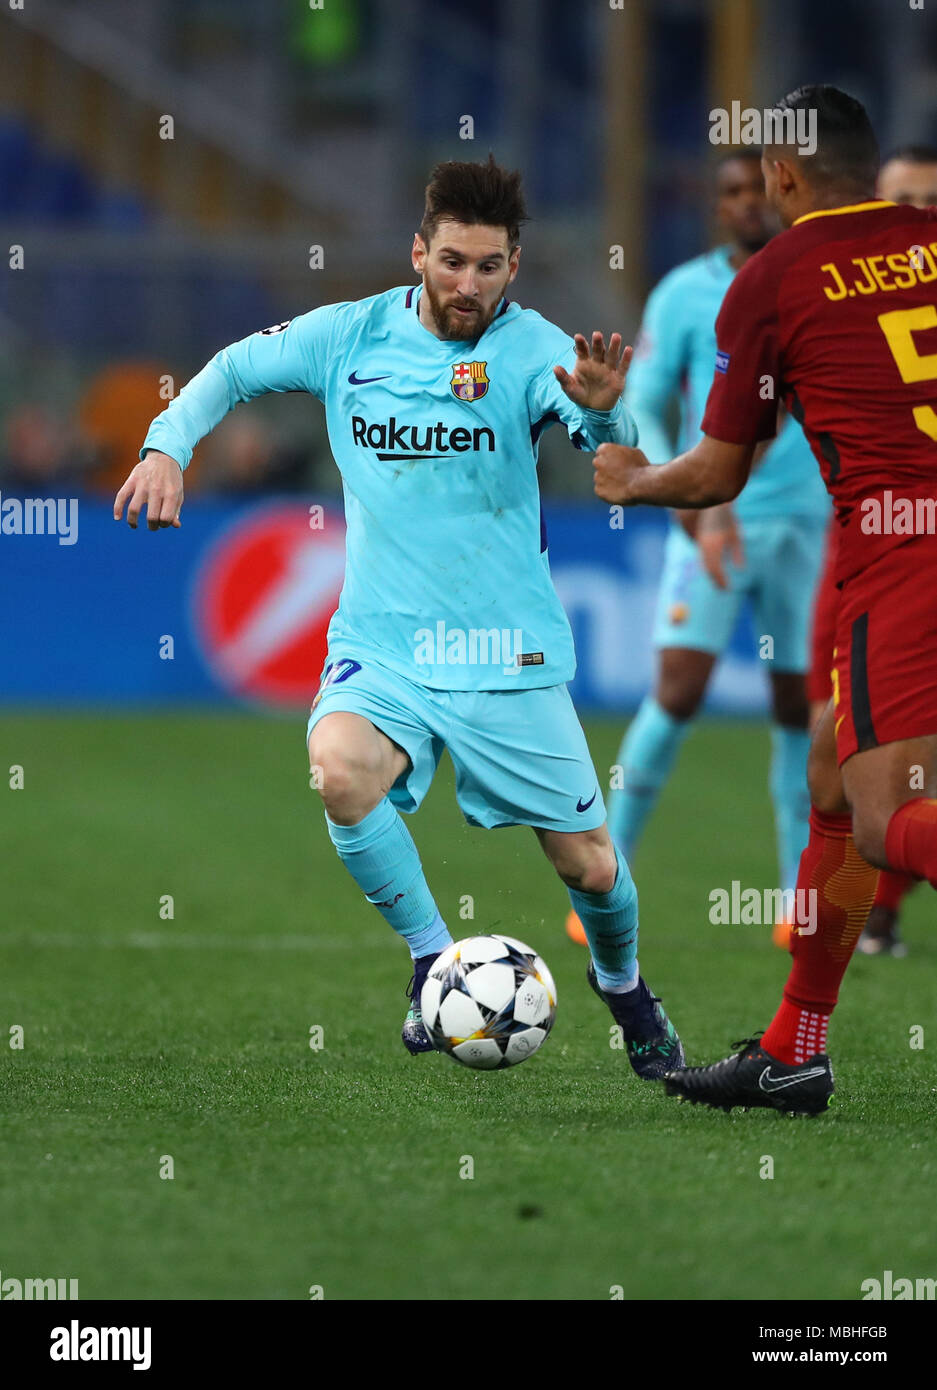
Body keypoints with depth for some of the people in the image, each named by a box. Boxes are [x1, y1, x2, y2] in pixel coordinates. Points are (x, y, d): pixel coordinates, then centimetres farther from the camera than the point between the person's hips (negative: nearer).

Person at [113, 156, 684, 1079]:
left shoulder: (529, 348, -10)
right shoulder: (352, 335, -2)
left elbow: (612, 449, -29)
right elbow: (232, 371, 13)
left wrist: (602, 409, -51)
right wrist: (167, 446, -3)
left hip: (509, 656, -1)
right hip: (381, 647, 1)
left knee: (589, 866, 4)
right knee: (340, 771, -31)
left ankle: (621, 983, 40)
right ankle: (434, 959, -9)